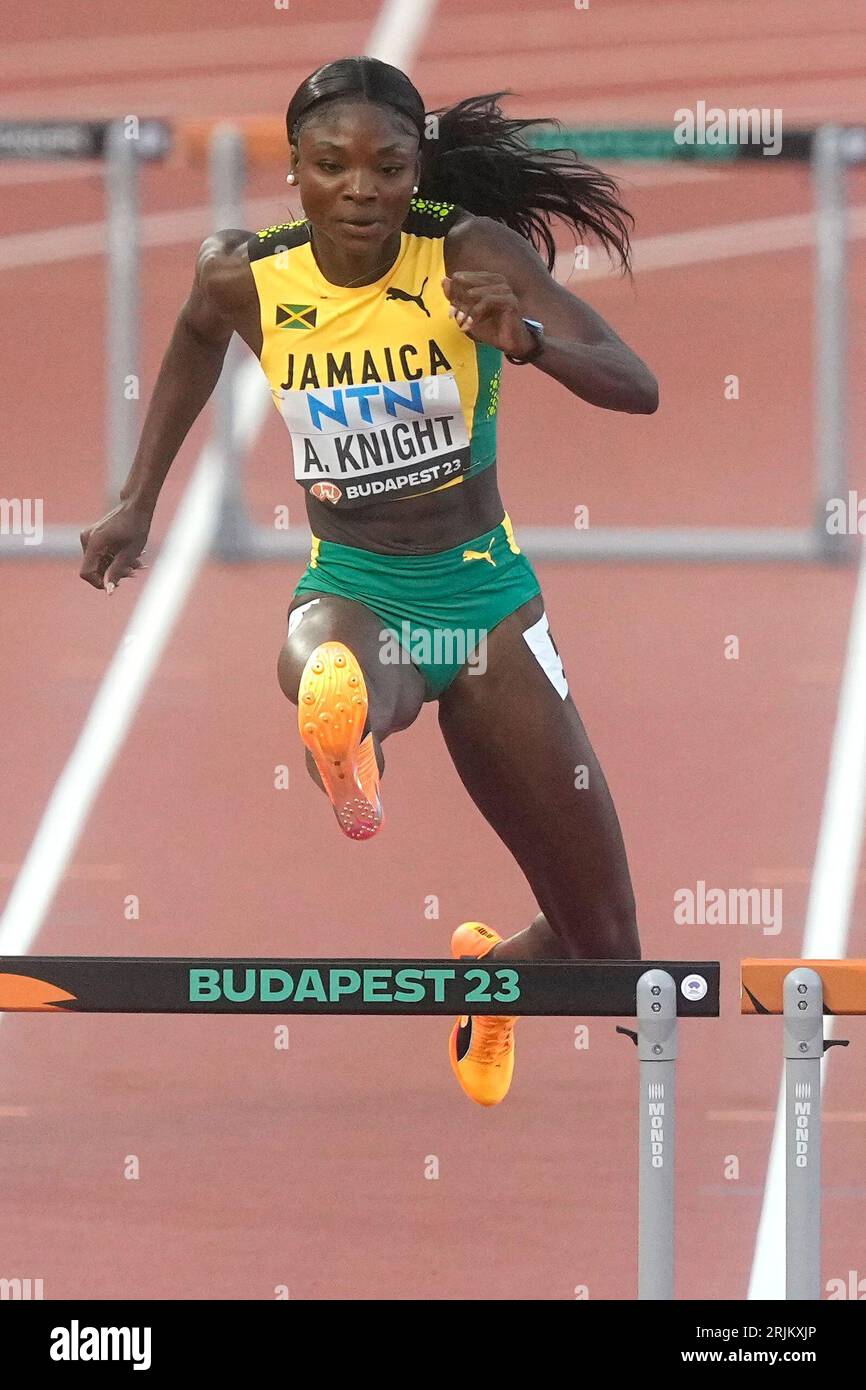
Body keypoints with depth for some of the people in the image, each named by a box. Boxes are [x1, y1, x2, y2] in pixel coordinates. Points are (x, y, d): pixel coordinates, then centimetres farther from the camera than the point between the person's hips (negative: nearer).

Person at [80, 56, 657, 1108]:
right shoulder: (247, 279, -9)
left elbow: (638, 388, -24)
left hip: (483, 595, 0)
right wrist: (137, 502, 16)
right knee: (331, 677, -43)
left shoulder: (471, 254, -16)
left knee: (605, 950, 10)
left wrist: (528, 340, -42)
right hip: (351, 589, 0)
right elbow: (196, 338, 17)